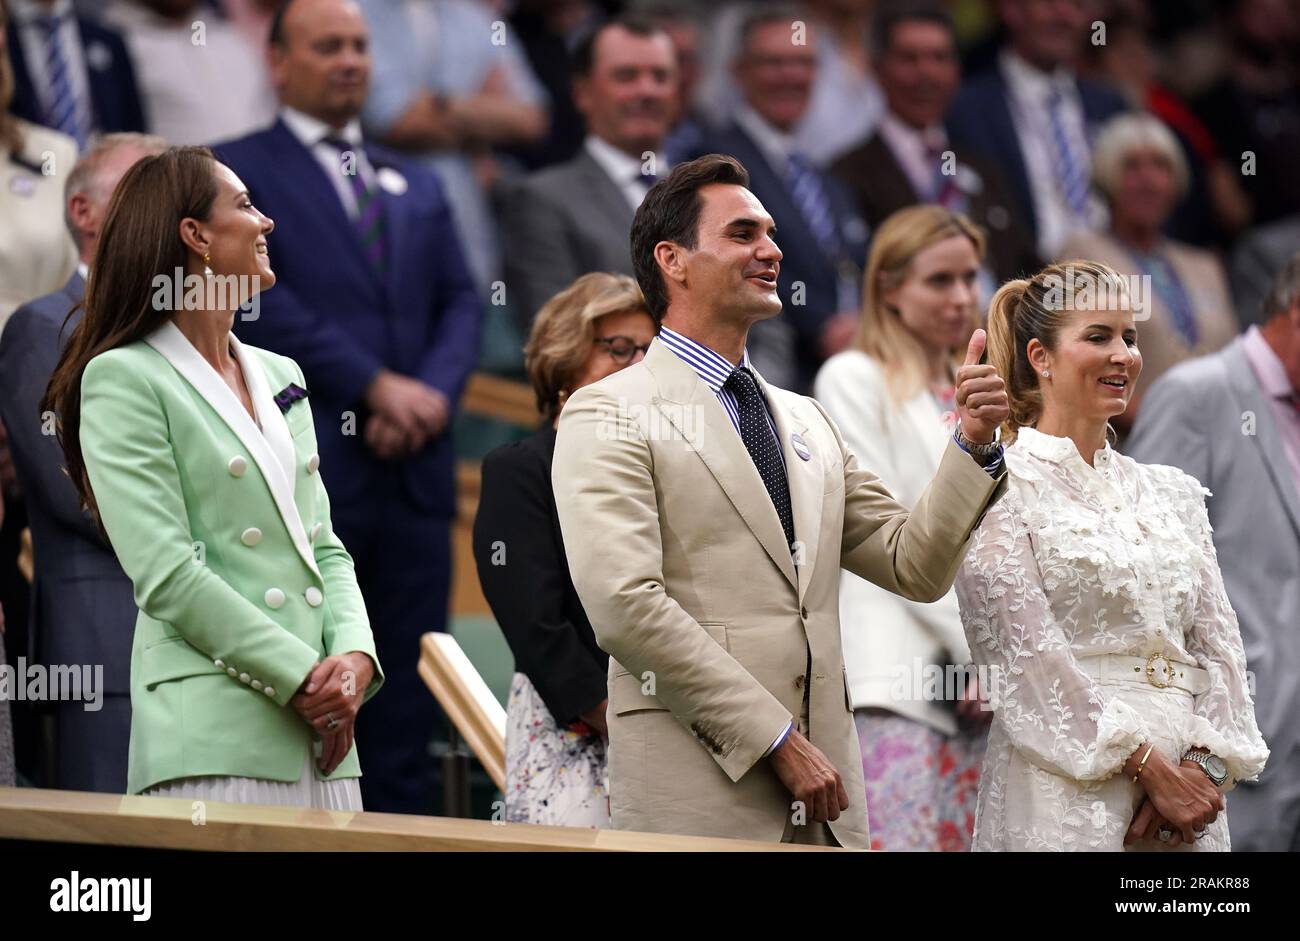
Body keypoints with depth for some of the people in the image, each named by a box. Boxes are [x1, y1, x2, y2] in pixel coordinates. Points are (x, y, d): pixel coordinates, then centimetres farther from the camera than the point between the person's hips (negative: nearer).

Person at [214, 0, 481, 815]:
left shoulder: (417, 185, 22)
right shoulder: (238, 171, 3)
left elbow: (460, 301, 14)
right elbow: (260, 298, -9)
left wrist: (434, 391, -6)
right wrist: (375, 385, -13)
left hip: (413, 466, 5)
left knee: (408, 705, 4)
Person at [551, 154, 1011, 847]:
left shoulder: (809, 423, 18)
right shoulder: (610, 416, -3)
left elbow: (916, 569, 14)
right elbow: (625, 607, -14)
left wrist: (973, 446, -1)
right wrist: (778, 741, -15)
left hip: (823, 797, 6)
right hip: (694, 793, -6)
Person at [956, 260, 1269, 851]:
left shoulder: (1171, 493, 15)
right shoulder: (1003, 487, -2)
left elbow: (1219, 643, 9)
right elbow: (1026, 652, -11)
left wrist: (1204, 764, -8)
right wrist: (1149, 765, -15)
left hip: (1188, 796, 5)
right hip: (1067, 795, -5)